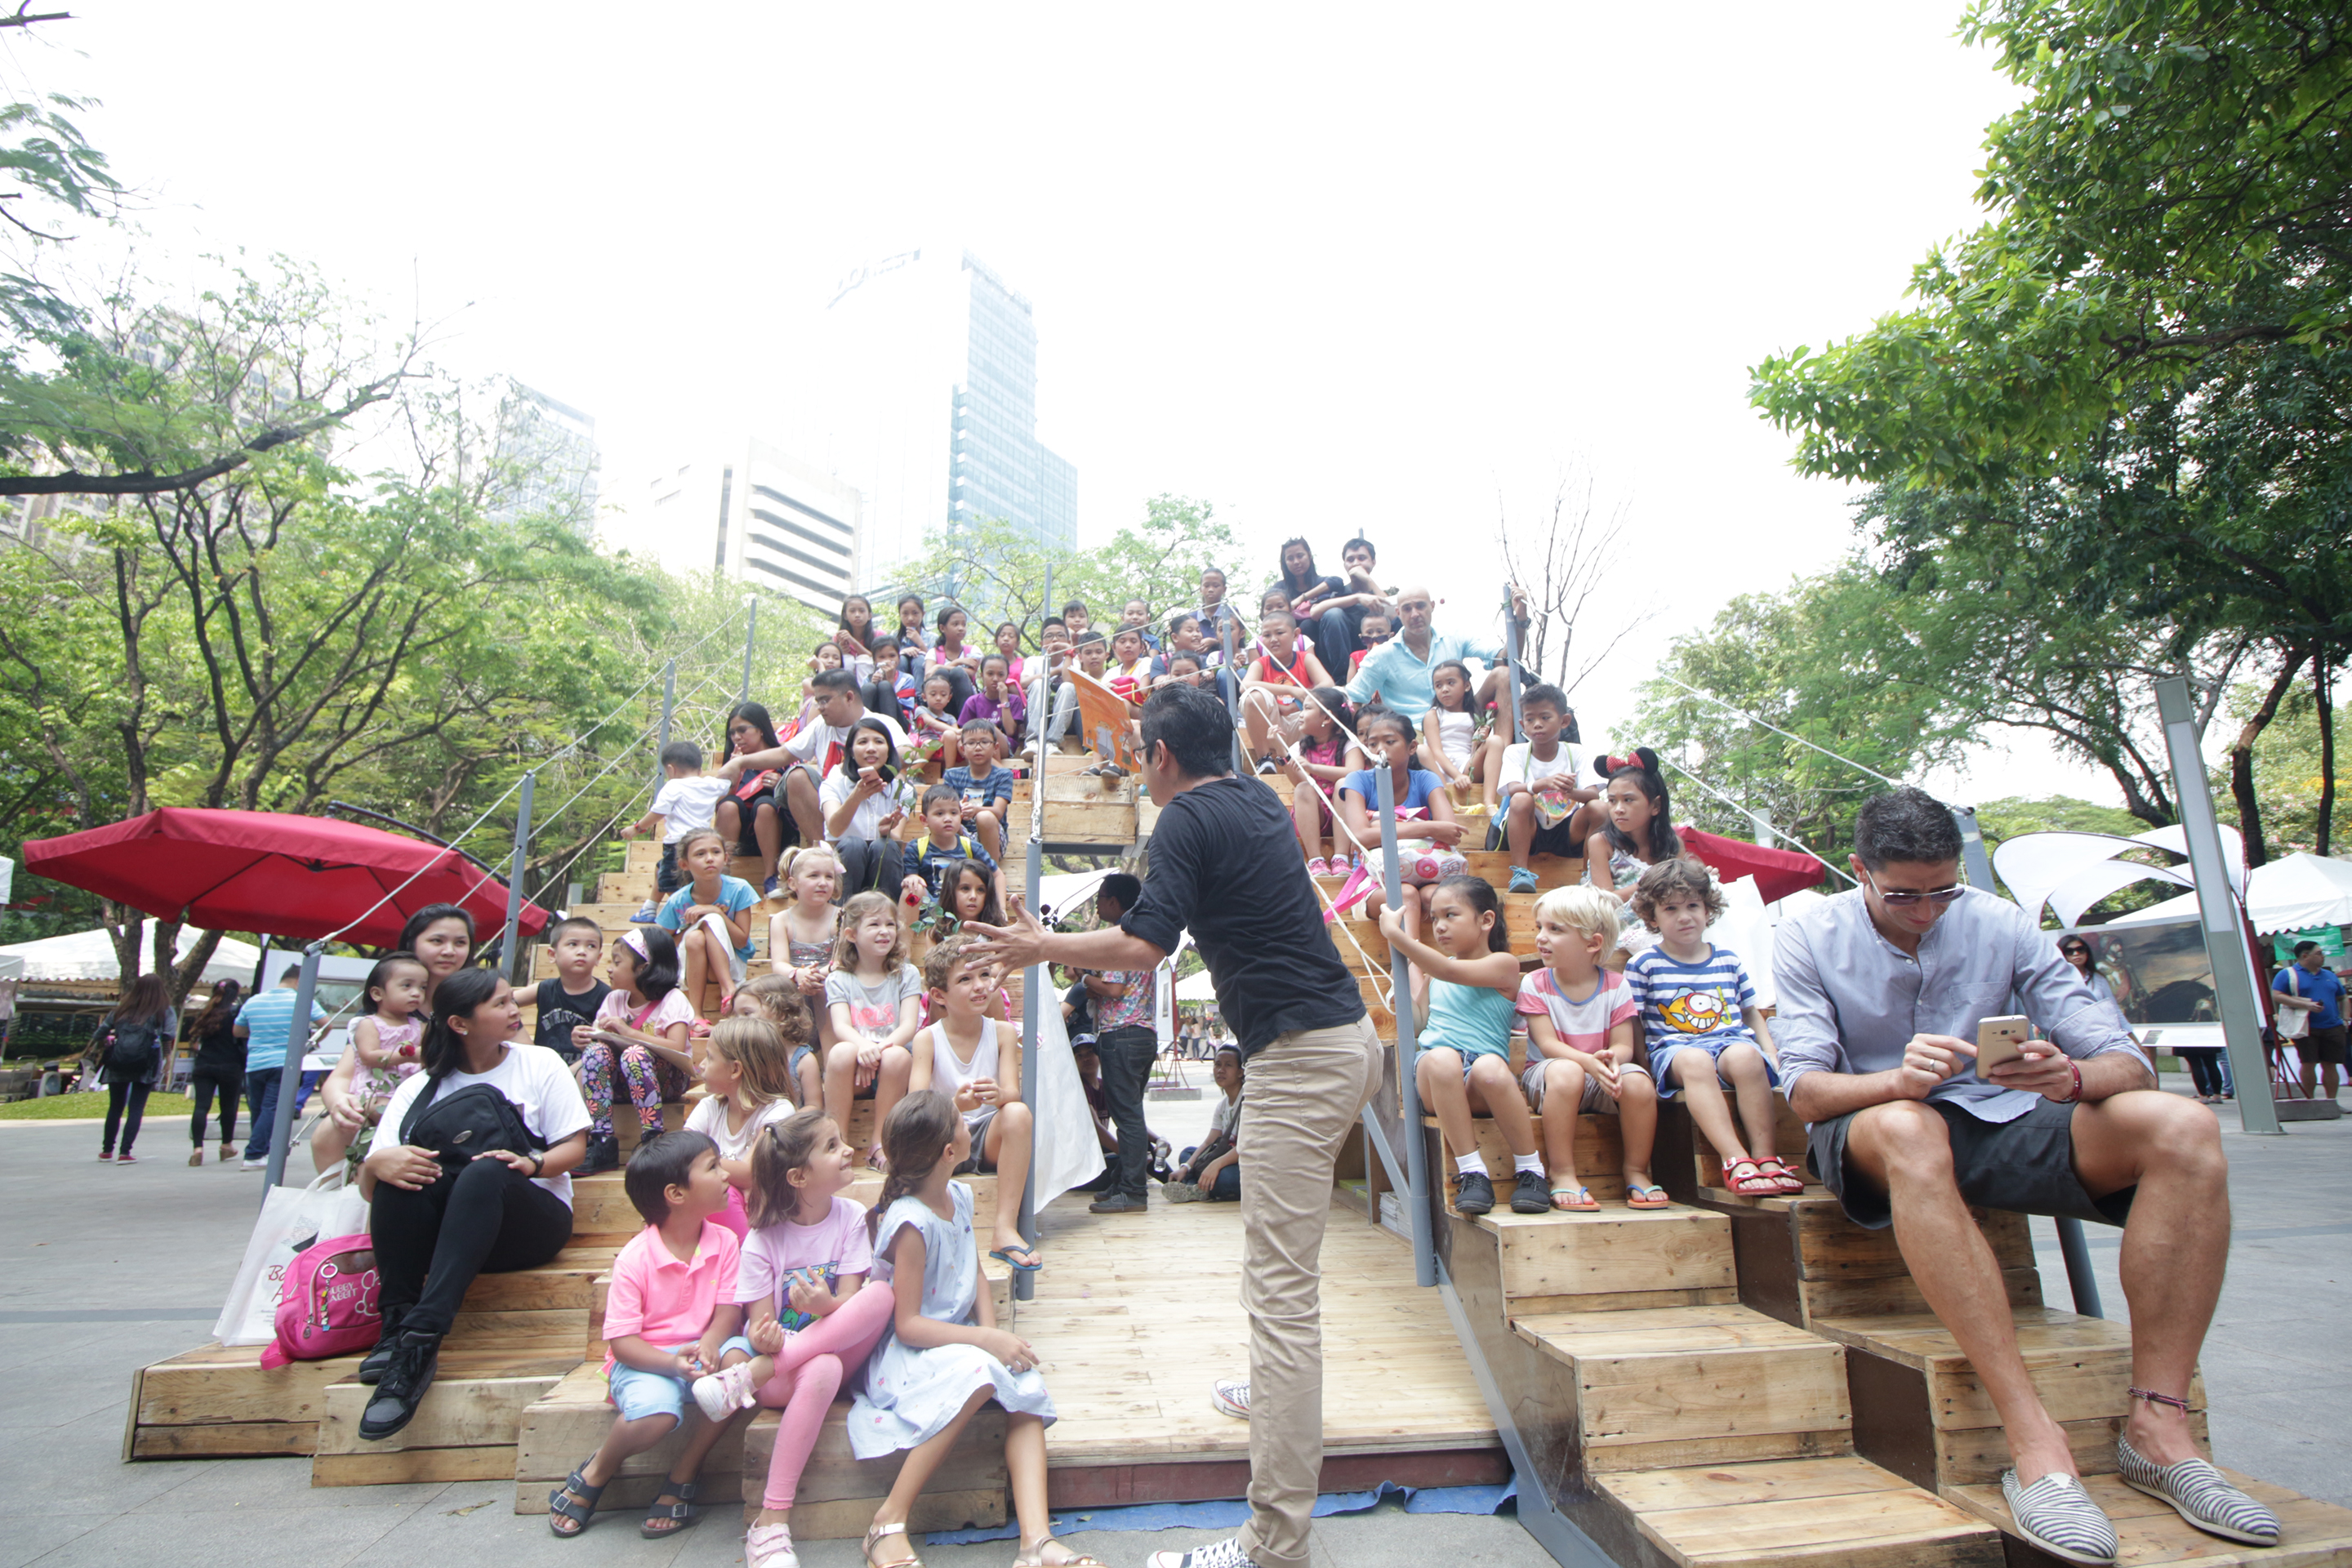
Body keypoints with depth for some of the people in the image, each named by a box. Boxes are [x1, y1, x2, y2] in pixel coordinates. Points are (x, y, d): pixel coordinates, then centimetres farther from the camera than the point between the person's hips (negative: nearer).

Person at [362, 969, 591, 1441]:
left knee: (484, 1173, -34)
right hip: (444, 1230, 2)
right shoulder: (422, 1087, 9)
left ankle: (420, 1340, -40)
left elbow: (575, 1145, 2)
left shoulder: (540, 1064, 7)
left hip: (533, 1218, -2)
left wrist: (532, 1164, -19)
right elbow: (368, 1187, 0)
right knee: (398, 1171, -27)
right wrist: (377, 1163, -24)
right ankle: (396, 1325, -28)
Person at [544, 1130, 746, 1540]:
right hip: (643, 1359, -3)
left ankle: (681, 1478, -9)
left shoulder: (724, 1242, -1)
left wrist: (710, 1343, -26)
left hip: (700, 1351, 4)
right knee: (657, 1410, -35)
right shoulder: (635, 1259, -13)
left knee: (738, 1357, -30)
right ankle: (594, 1474, 3)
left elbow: (729, 1308, -4)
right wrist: (672, 1363, -30)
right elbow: (620, 1340, -14)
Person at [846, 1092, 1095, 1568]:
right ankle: (890, 1520, -21)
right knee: (977, 1371, -35)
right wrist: (986, 1340, -26)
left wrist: (991, 1329, -7)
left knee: (1025, 1380, -18)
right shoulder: (910, 1223, -21)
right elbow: (907, 1325, -21)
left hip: (956, 1342, 8)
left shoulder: (959, 1196, 4)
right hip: (902, 1355, -7)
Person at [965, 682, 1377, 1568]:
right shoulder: (1259, 800, 15)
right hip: (1346, 1037, 10)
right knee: (1276, 1249, 30)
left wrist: (1041, 946, -6)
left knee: (1280, 1287, -9)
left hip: (1300, 1054, -10)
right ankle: (1278, 1387, 50)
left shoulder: (1191, 816, -11)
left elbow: (1144, 945, -20)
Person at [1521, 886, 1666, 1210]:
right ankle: (1562, 1175, -24)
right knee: (1565, 1072, -37)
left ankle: (1636, 1173, -6)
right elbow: (1548, 1044, -14)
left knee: (1638, 1082, -30)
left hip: (1603, 1083, 2)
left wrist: (1612, 1060, -31)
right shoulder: (1534, 984, -5)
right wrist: (1589, 1062, -33)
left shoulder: (1616, 986, -1)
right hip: (1546, 1075, -2)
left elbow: (1623, 1045, -6)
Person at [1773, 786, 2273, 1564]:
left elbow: (2127, 1063, -4)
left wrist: (2070, 1077, -29)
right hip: (1872, 1131, -3)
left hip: (1998, 1124, 4)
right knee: (1909, 1131, -39)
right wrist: (1898, 1078, -34)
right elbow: (1805, 1091, -14)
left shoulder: (1999, 923, 0)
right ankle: (2034, 1439, -37)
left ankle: (2157, 1427, -20)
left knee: (2182, 1127, -21)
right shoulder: (1811, 936, -7)